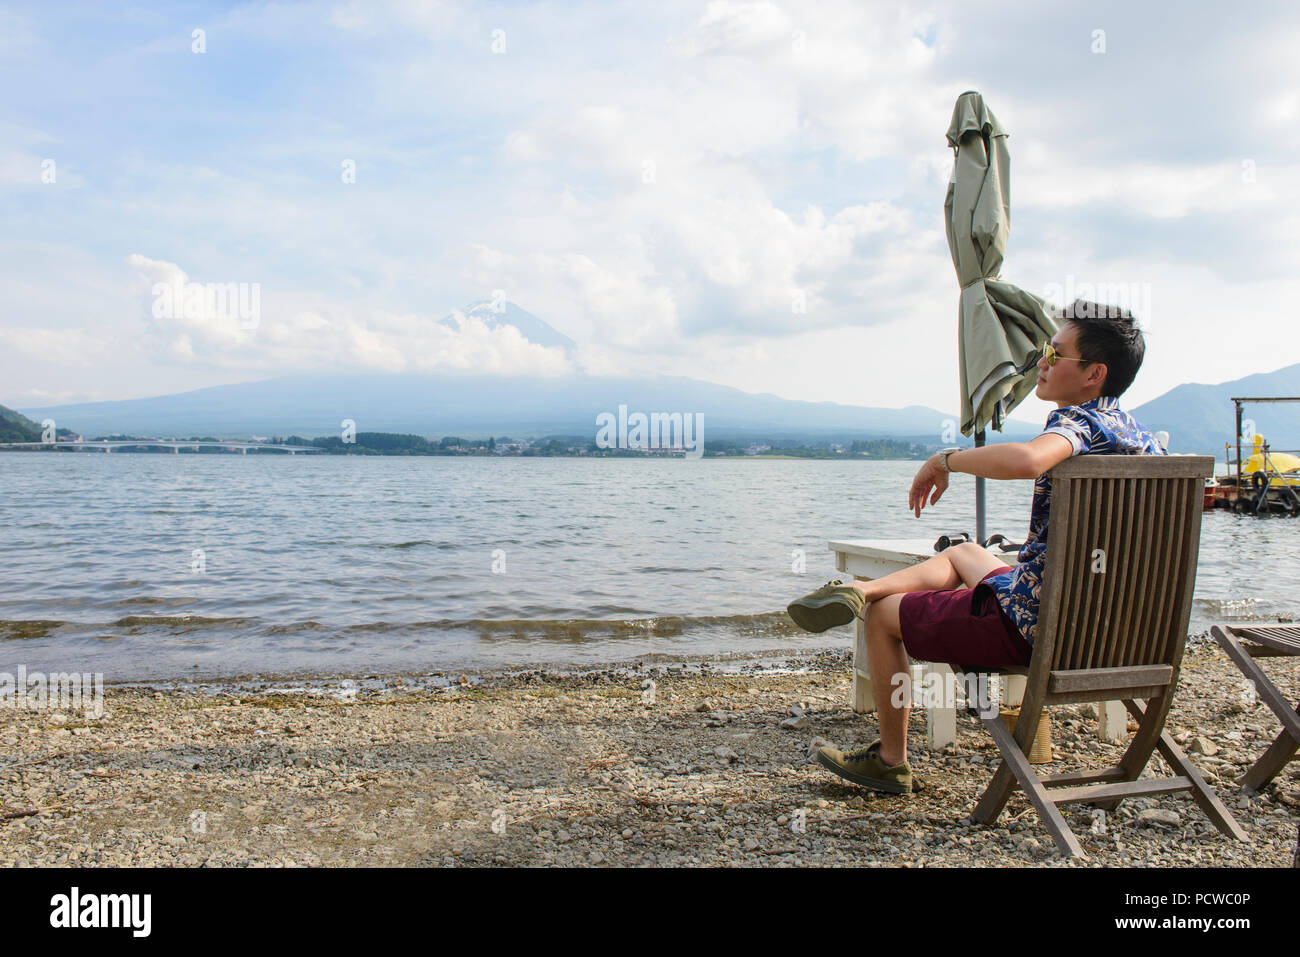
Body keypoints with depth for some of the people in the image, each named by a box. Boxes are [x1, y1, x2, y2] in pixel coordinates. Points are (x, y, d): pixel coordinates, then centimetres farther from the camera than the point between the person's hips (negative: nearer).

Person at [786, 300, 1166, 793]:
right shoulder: (1142, 436, 6)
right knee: (962, 552, 31)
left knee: (884, 616, 10)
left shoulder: (1078, 422, -20)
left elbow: (1025, 460, -44)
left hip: (1032, 623, -9)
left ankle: (891, 761, 21)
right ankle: (855, 591, 20)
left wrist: (944, 460, -27)